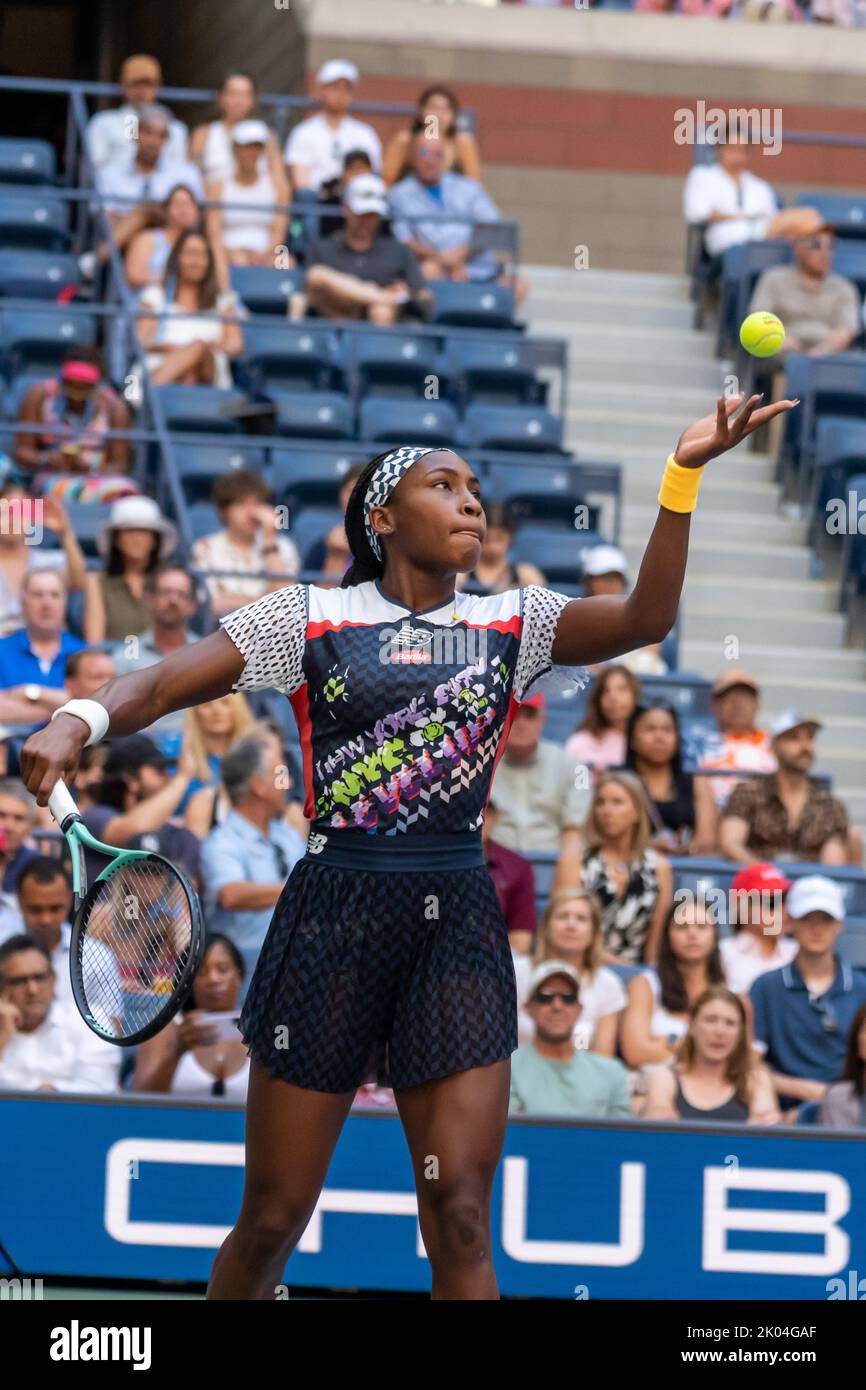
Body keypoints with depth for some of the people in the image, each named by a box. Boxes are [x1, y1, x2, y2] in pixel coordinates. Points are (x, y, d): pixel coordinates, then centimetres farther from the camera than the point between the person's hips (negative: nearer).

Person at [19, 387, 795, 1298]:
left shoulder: (512, 623, 9)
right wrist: (81, 721, -21)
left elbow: (644, 618, -6)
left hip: (459, 924, 2)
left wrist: (683, 476, -16)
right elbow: (160, 686, 0)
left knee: (461, 1221, -6)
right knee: (271, 1222, 2)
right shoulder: (311, 617, 4)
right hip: (335, 908, -2)